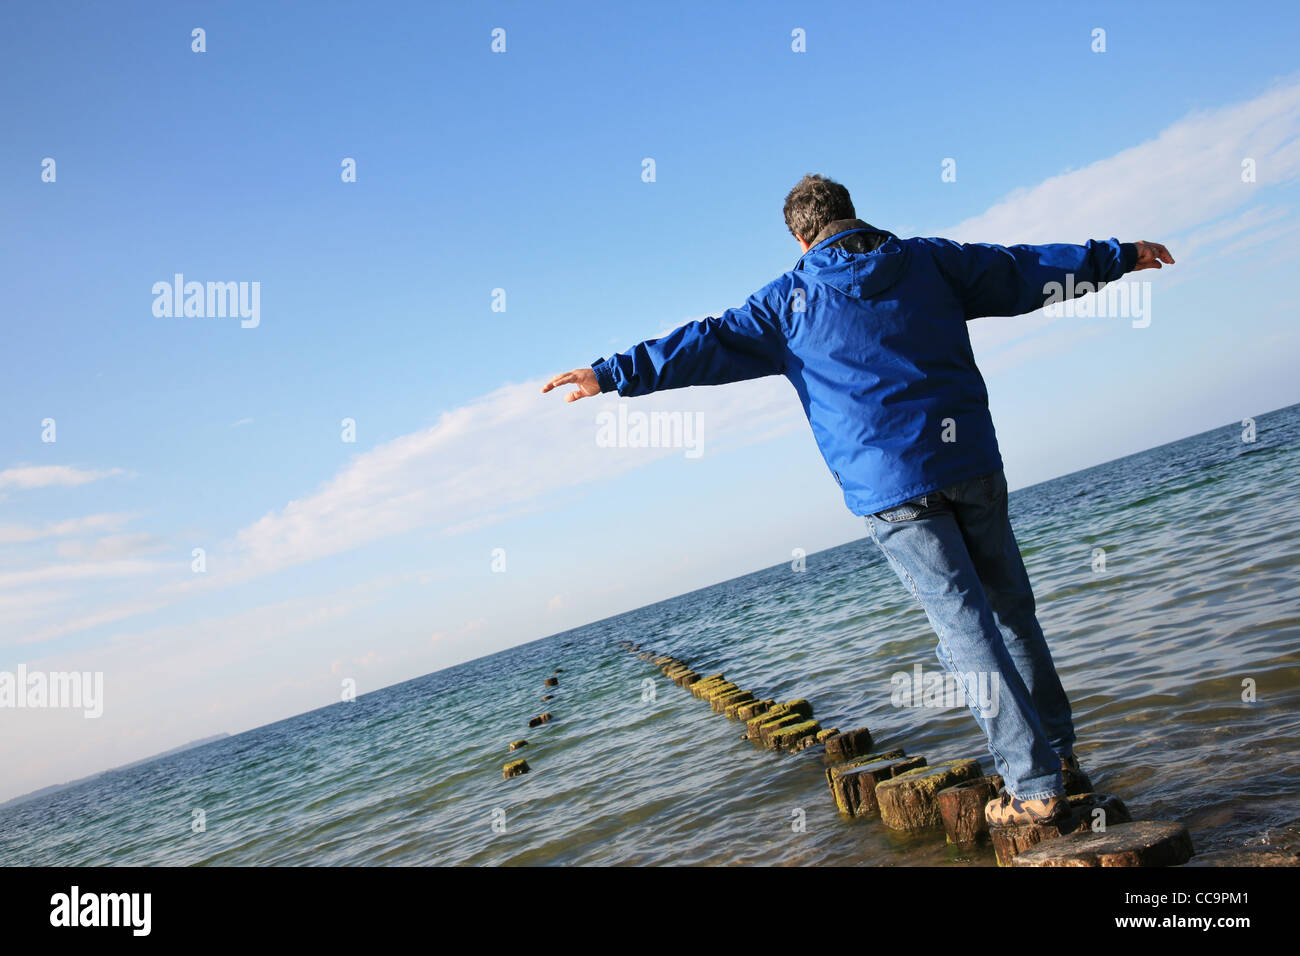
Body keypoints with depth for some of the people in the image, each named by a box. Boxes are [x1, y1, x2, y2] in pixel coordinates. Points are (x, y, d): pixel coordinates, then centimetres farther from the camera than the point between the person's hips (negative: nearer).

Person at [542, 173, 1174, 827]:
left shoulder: (790, 298, 3)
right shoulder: (928, 260, 11)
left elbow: (709, 345, 2)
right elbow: (1028, 271, 19)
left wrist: (612, 373, 8)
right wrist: (1118, 256, 33)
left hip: (890, 489, -3)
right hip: (971, 463, 3)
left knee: (965, 628, -1)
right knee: (1012, 611, 15)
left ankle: (1034, 787, -1)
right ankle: (1061, 758, 22)